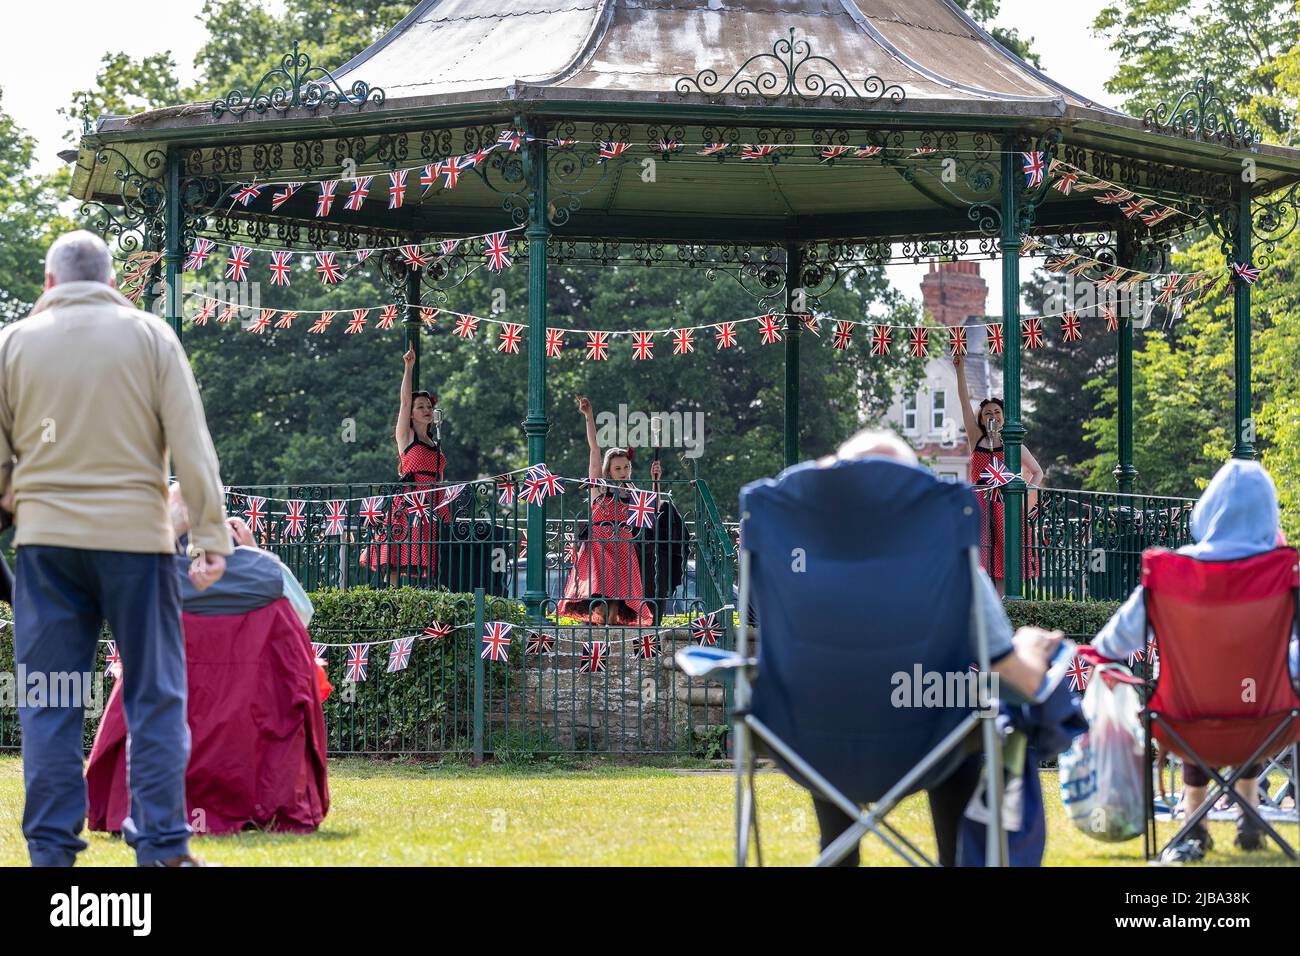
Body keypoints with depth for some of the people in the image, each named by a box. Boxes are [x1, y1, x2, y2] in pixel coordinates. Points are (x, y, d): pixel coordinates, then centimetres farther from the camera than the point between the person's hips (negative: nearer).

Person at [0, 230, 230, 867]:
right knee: (155, 695, 4)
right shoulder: (149, 335, 3)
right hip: (135, 533, -1)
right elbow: (191, 445, -2)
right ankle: (161, 848, 0)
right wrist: (211, 536, -1)